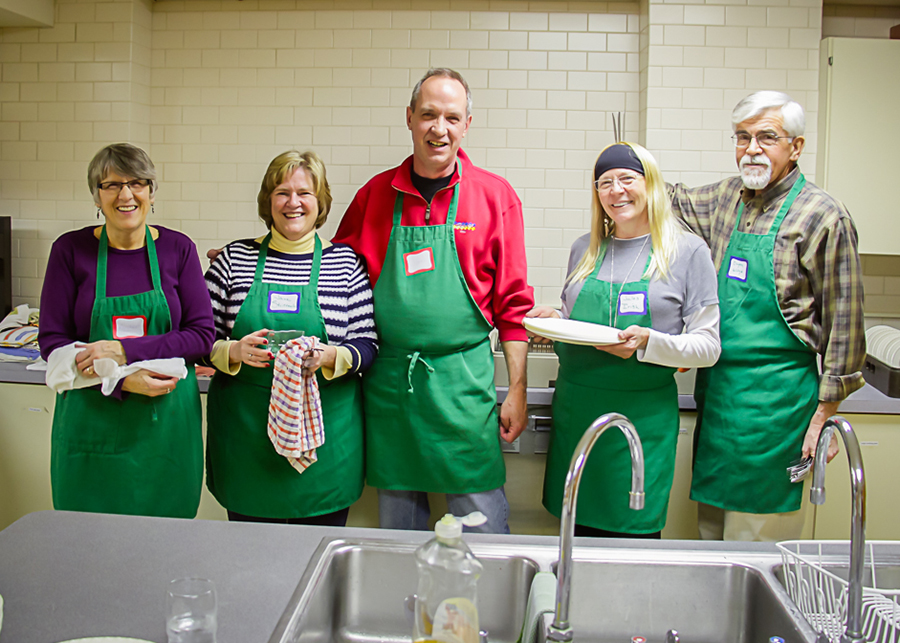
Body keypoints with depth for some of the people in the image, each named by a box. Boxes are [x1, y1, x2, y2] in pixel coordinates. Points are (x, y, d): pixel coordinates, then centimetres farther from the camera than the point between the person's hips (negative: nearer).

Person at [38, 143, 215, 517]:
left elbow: (202, 335, -3)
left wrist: (127, 351, -16)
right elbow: (51, 341, -2)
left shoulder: (177, 249, 2)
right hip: (92, 421, 0)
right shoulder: (71, 250, 0)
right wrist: (122, 381, -17)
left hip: (166, 422, 1)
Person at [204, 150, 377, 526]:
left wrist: (329, 357, -18)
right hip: (246, 430, 1)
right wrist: (235, 351, -15)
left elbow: (368, 346, 1)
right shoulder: (234, 258, 5)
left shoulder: (345, 262, 3)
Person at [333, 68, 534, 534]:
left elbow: (512, 304, 1)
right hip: (388, 378, 2)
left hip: (463, 380, -2)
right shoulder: (375, 194, 6)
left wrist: (517, 389, -2)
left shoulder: (495, 197, 1)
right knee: (396, 521, 14)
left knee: (481, 522, 4)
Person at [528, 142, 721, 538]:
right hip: (576, 411, 4)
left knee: (633, 536, 0)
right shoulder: (584, 249, 11)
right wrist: (554, 320, 0)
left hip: (642, 417, -4)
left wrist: (647, 342, -19)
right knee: (579, 532, 9)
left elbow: (707, 347, -3)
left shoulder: (687, 250, -2)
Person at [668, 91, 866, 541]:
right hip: (716, 387, 6)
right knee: (713, 530, 15)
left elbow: (844, 326, -9)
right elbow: (671, 202, 26)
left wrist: (825, 413, -10)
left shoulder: (823, 218, -10)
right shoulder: (727, 199, 8)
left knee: (756, 536, 2)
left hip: (774, 397, -6)